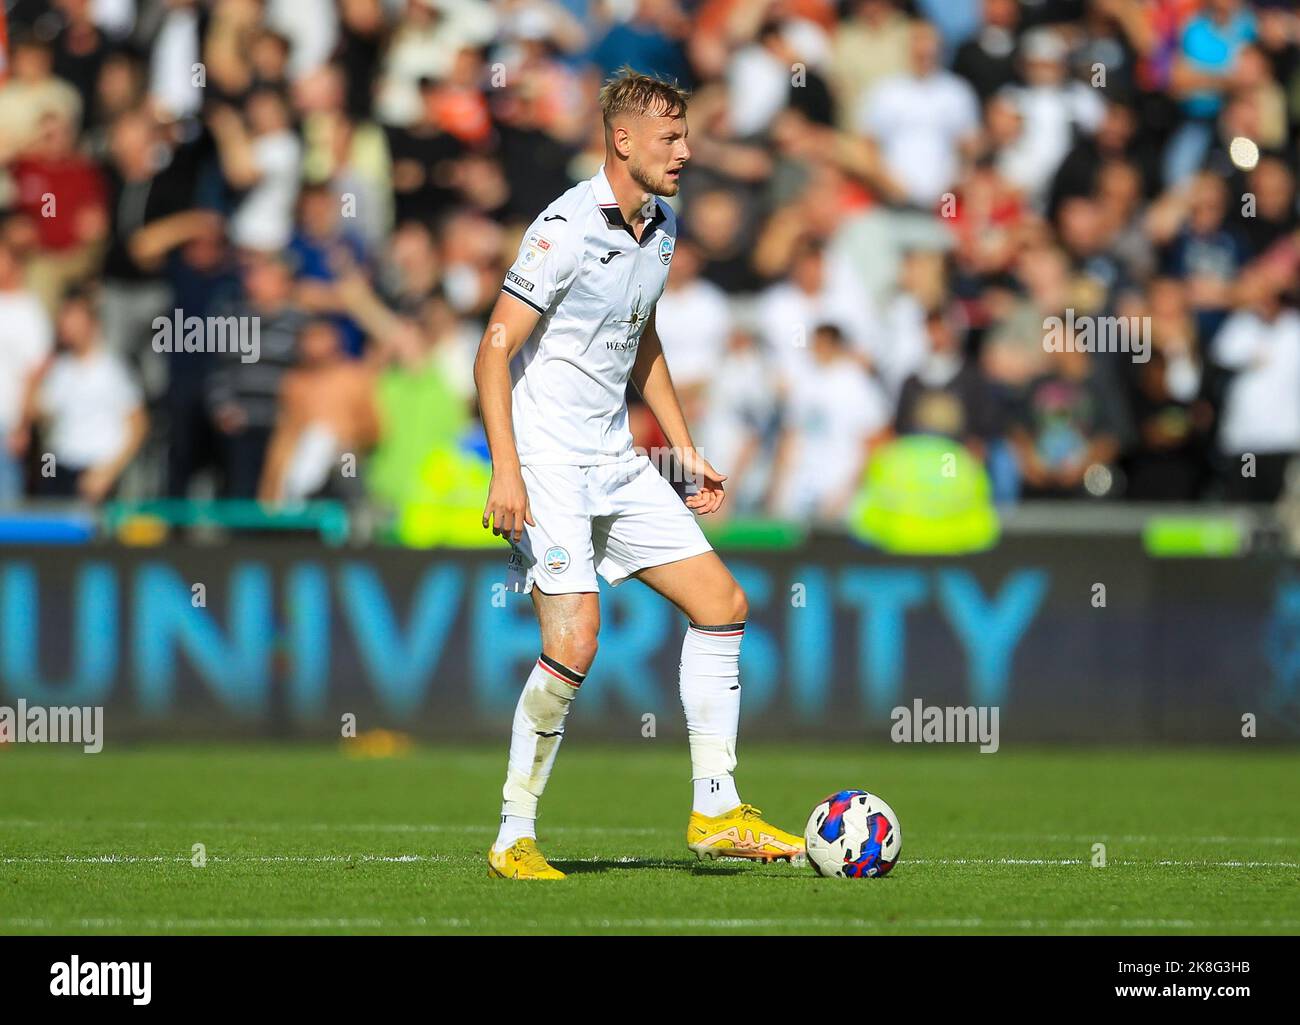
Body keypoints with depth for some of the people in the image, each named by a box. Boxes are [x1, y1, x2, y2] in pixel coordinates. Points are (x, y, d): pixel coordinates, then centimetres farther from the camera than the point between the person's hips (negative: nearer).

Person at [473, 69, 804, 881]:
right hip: (548, 463, -9)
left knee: (722, 602, 5)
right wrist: (506, 472, -25)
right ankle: (515, 839, -5)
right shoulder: (566, 229, -17)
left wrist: (688, 452, 21)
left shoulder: (661, 227, 10)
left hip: (616, 462, 9)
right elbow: (496, 349, -18)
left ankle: (716, 811, 11)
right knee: (574, 642, -18)